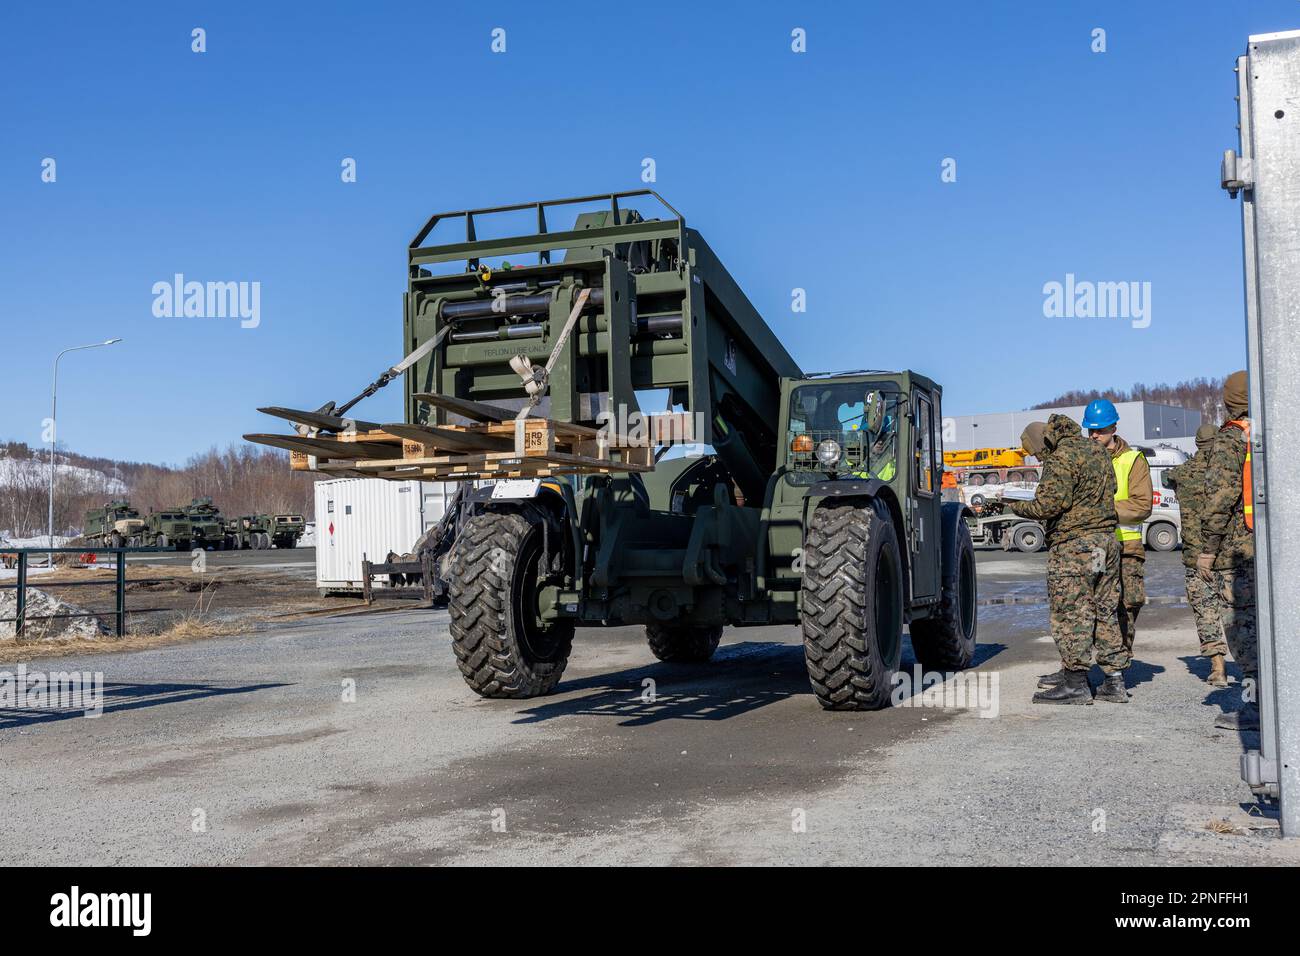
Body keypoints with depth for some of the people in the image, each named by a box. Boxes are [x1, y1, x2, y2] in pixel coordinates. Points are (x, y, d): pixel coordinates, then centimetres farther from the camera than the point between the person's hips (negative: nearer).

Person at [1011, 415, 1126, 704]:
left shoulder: (1062, 458, -12)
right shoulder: (1096, 450, 16)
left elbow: (1050, 504, -19)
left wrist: (1018, 507, -3)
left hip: (1073, 544, -9)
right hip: (1107, 539, 9)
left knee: (1070, 613, -4)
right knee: (1105, 610, 11)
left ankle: (1076, 682, -3)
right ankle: (1114, 681, 13)